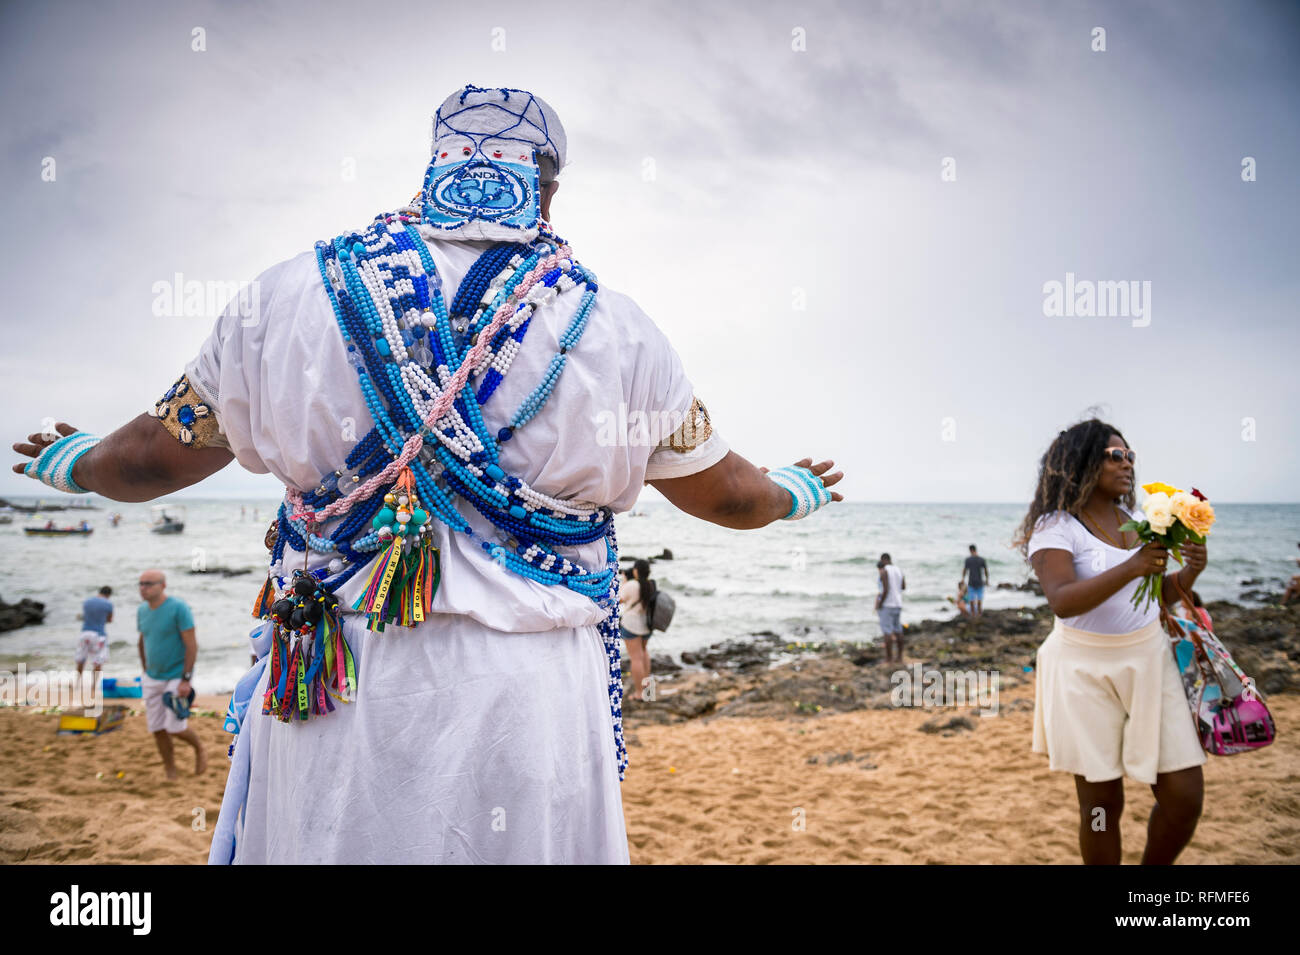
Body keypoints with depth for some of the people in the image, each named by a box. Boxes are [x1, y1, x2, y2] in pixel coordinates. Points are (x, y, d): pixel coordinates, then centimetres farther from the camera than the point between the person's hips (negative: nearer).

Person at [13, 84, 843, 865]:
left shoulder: (290, 295, 1)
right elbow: (726, 495, 11)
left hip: (323, 692, 1)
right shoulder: (618, 328, -1)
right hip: (530, 697, 0)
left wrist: (71, 460, 35)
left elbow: (149, 462, 12)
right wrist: (800, 490, 34)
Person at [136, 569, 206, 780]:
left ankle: (199, 747, 20)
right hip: (152, 679, 6)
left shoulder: (178, 608, -16)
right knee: (157, 729, 4)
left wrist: (186, 680, -19)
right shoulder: (142, 611, 3)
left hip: (176, 678, -6)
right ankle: (170, 773, 17)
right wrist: (145, 673, 18)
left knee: (175, 727, -11)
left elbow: (192, 645, -17)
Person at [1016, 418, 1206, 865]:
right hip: (1086, 667, -5)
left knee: (1185, 794, 1)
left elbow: (1157, 592, 18)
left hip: (1148, 659, 5)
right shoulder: (1056, 525, -10)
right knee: (1101, 802, 1)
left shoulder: (1135, 519, 10)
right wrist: (1131, 567, -31)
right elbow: (1063, 601, -25)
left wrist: (1190, 571, -3)